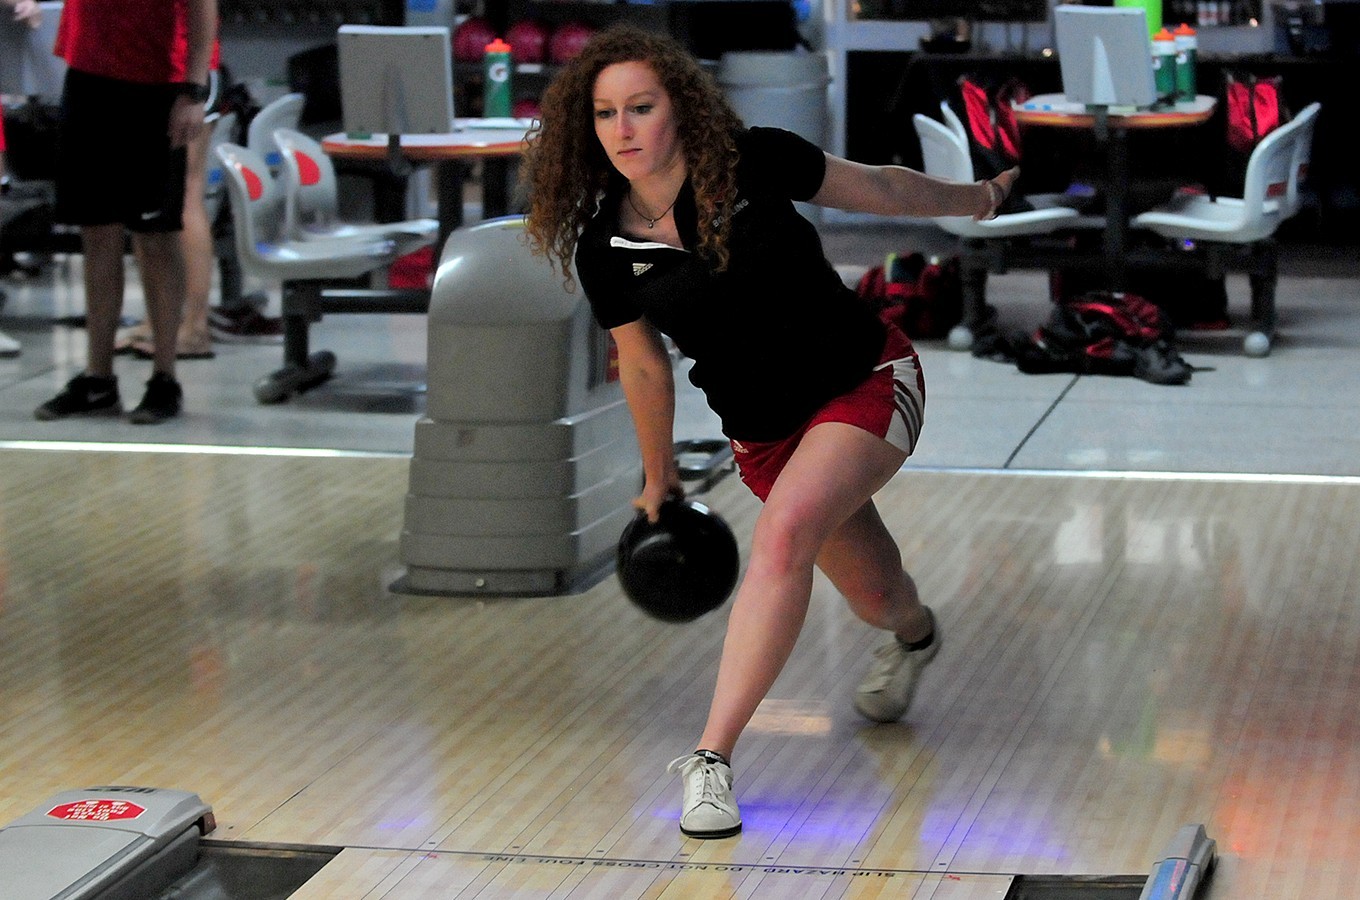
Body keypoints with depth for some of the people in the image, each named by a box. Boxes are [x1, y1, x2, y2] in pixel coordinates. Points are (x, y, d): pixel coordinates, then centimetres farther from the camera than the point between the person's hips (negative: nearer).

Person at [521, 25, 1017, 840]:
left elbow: (879, 188, -1)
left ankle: (713, 757, -28)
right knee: (875, 598, 17)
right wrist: (659, 478, 17)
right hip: (764, 430, 4)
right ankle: (912, 636, 58)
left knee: (786, 530, -30)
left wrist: (976, 198, 13)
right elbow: (645, 365, 7)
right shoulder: (604, 248, -11)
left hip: (868, 381, -3)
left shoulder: (752, 163, -19)